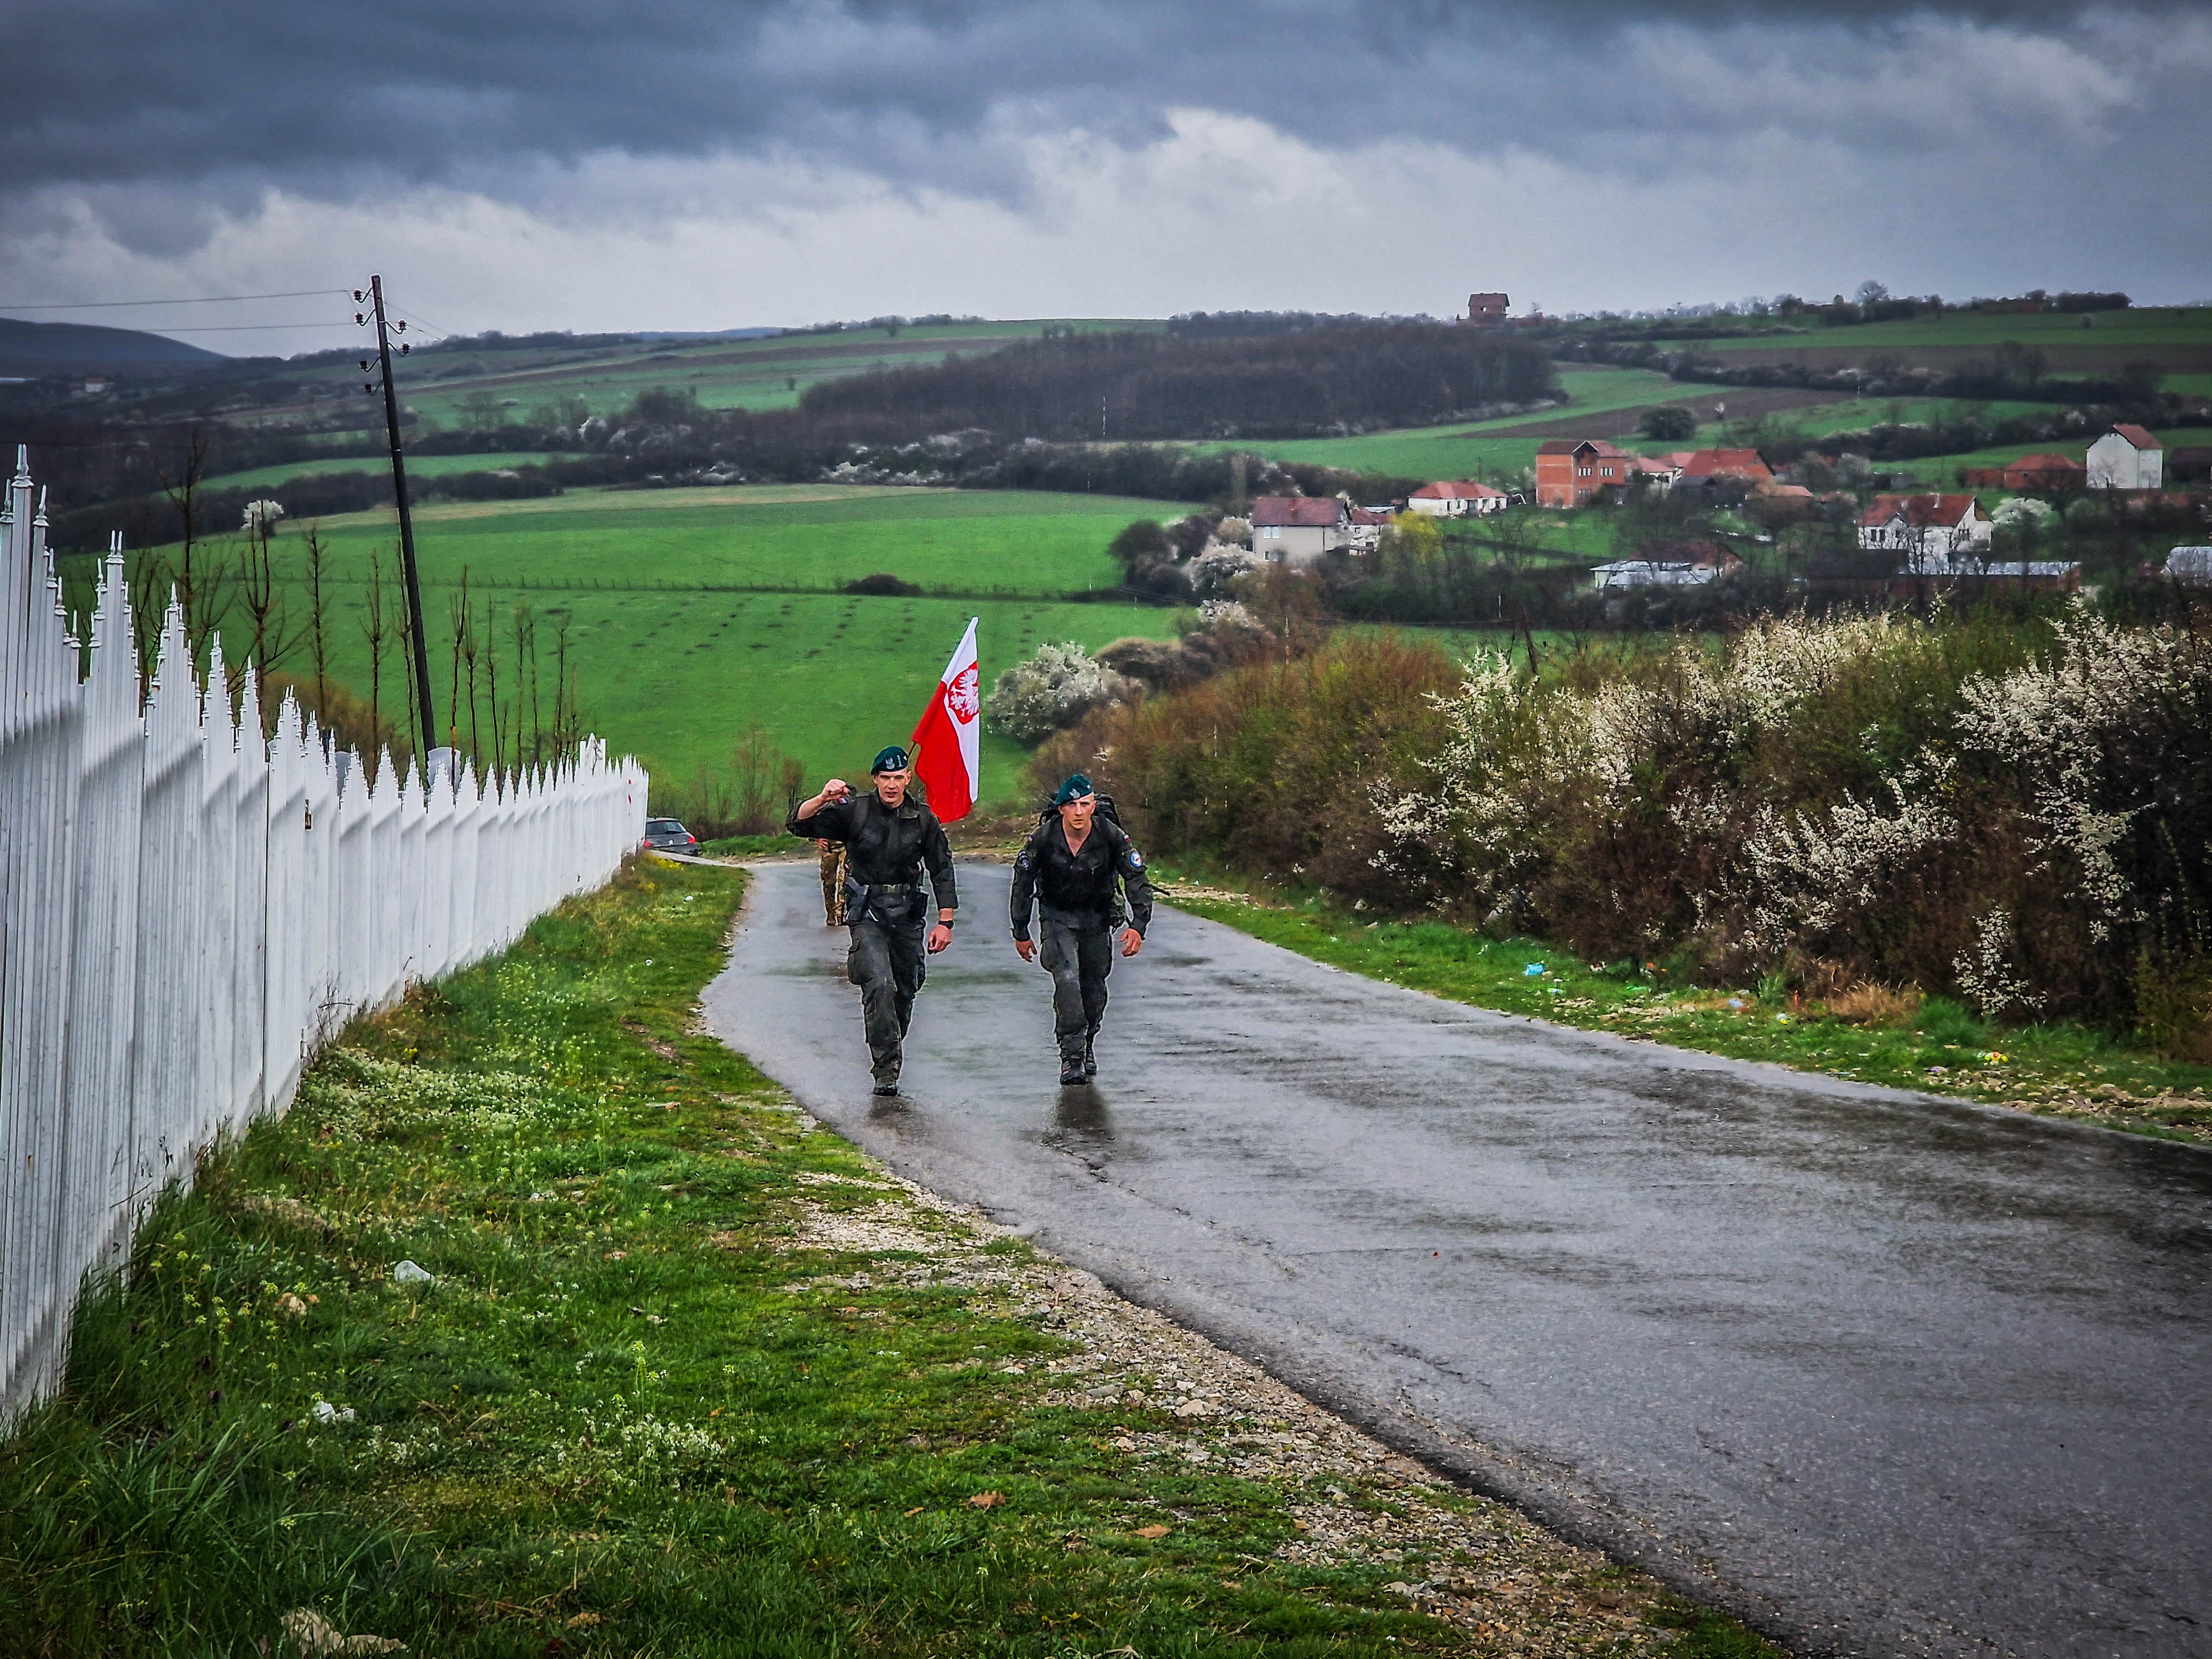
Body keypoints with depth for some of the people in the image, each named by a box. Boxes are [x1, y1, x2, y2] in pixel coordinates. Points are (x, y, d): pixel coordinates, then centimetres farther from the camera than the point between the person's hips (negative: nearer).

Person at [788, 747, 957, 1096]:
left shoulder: (923, 819, 4)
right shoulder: (854, 812, -3)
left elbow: (942, 871, 7)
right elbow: (798, 824, -7)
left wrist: (945, 922, 1)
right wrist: (822, 799, -26)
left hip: (907, 914, 3)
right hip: (867, 913, -3)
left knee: (905, 991, 10)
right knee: (879, 983, -20)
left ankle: (891, 1052, 33)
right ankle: (886, 1070, -19)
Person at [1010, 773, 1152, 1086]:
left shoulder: (1112, 836, -18)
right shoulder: (1042, 838, -18)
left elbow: (1138, 881, -12)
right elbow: (1022, 884, -6)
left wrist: (1138, 925, -24)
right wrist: (1021, 933, -2)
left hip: (1097, 917, 2)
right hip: (1057, 916, -2)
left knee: (1094, 987, 7)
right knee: (1067, 978, -20)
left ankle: (1087, 1044, 33)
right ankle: (1071, 1056, -18)